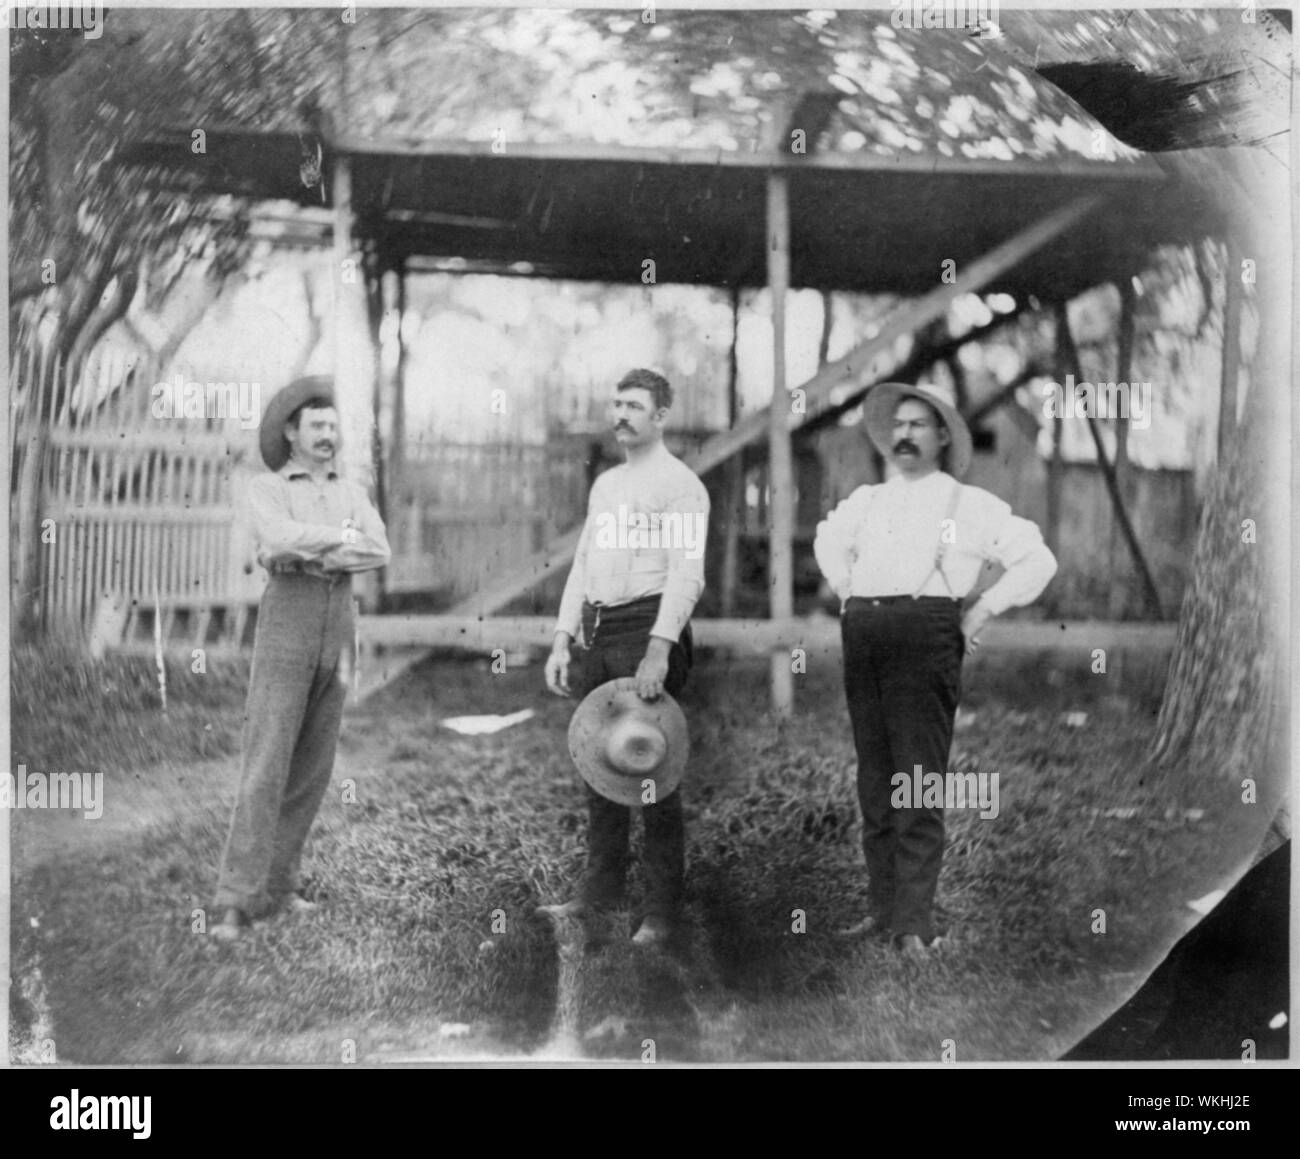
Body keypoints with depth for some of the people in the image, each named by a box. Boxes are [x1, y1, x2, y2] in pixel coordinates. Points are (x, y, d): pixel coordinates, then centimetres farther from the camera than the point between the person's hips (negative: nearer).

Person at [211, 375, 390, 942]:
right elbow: (283, 538, -22)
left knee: (312, 767, 6)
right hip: (286, 626, -5)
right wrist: (342, 537, -8)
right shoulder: (265, 488, 0)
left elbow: (379, 553, -5)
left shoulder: (353, 494, 14)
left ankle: (276, 885, 16)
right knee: (267, 764, -12)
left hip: (338, 631, 5)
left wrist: (307, 556, -16)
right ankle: (235, 902, -12)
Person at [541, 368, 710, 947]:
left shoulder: (679, 484, -5)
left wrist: (659, 649, -25)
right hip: (595, 631, 7)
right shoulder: (605, 484, 19)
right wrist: (562, 640, 10)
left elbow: (687, 573, -15)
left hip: (647, 626, -7)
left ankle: (662, 908, 1)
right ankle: (601, 886, 22)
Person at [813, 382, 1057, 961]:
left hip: (926, 635, -5)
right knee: (873, 779, 7)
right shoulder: (866, 500, 19)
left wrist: (980, 613, 0)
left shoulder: (970, 505, 7)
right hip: (862, 637, 5)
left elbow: (1037, 561, 6)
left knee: (919, 781, -9)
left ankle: (915, 923, -9)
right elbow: (827, 540, 38)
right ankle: (882, 907, 14)